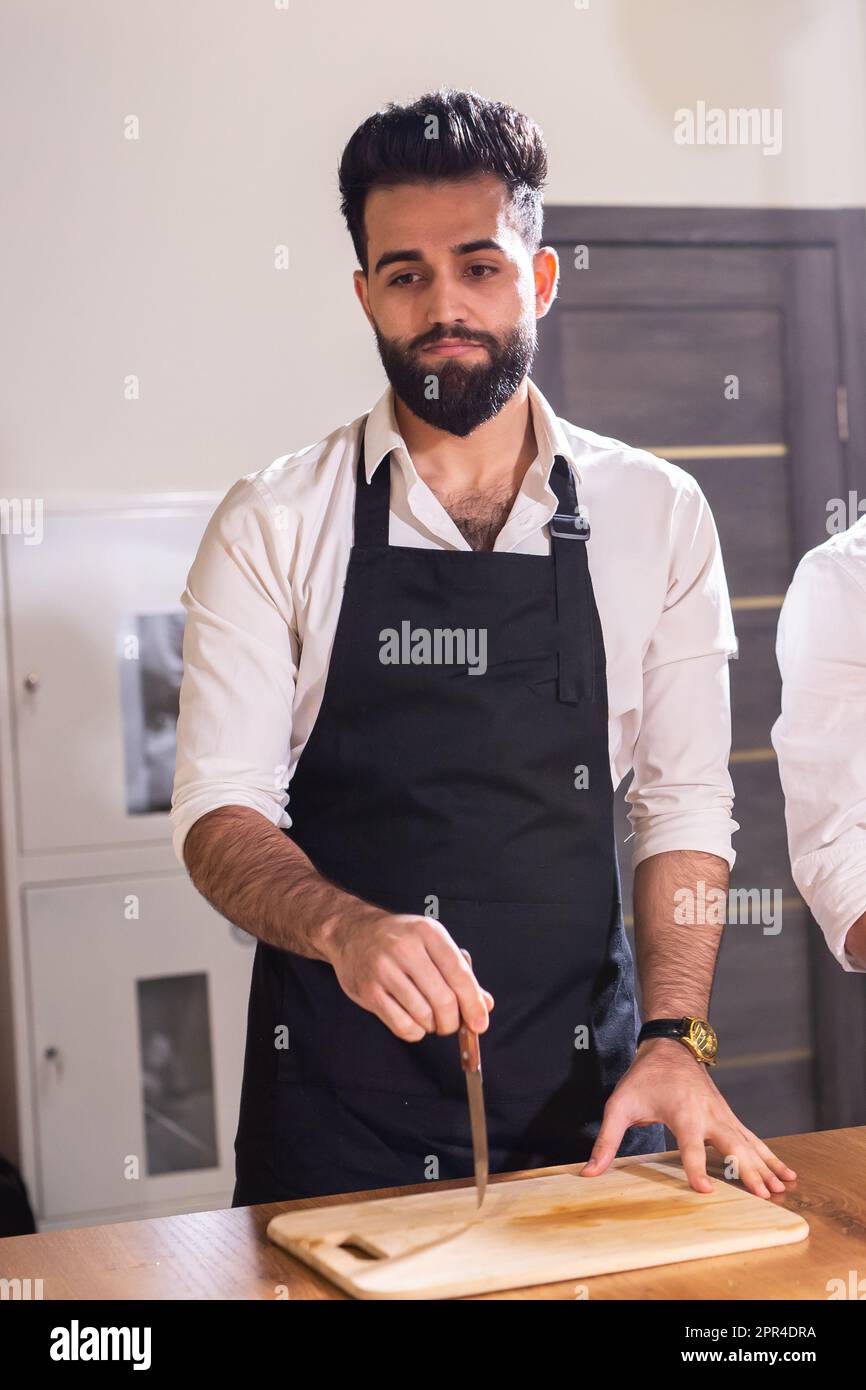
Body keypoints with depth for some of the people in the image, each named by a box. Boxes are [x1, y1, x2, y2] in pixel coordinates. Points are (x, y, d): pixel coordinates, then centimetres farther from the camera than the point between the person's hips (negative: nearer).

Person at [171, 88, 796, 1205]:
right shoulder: (273, 525, -3)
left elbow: (683, 800, 1)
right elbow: (218, 813, -7)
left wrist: (674, 1036, -11)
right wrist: (347, 927, -27)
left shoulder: (657, 516, 1)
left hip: (579, 1086, 2)